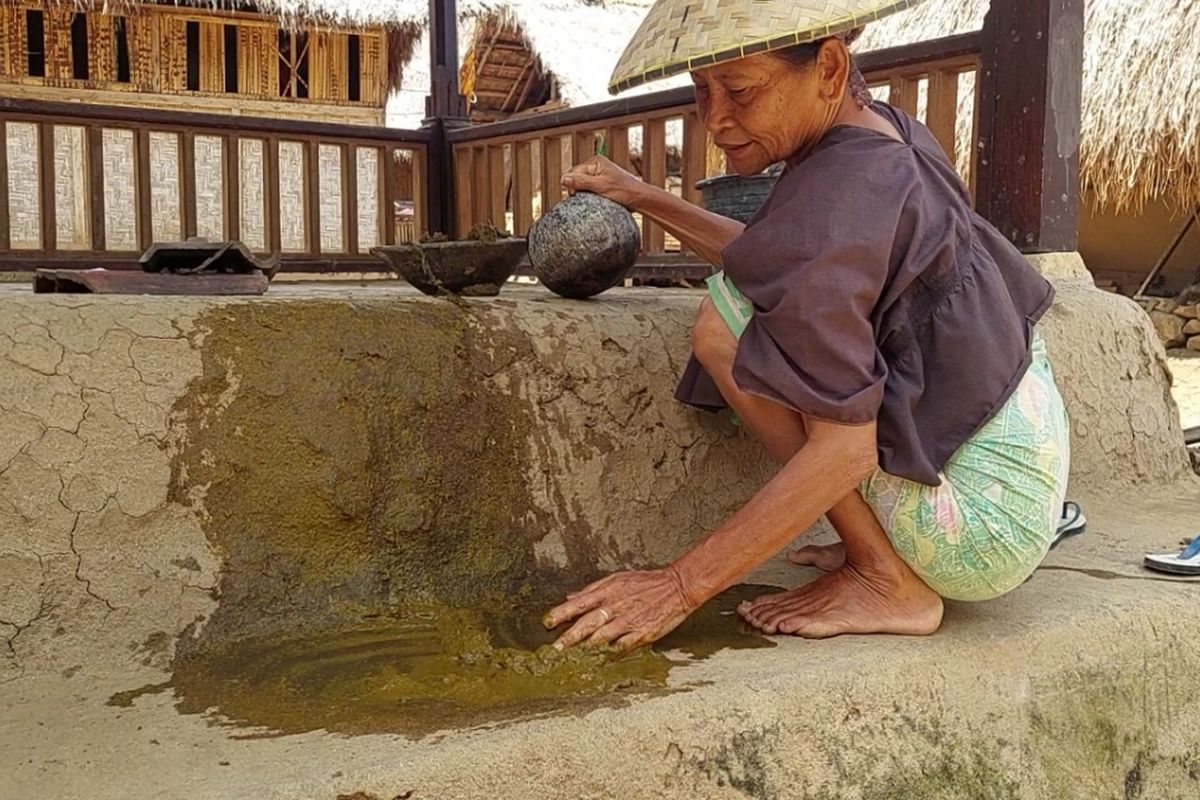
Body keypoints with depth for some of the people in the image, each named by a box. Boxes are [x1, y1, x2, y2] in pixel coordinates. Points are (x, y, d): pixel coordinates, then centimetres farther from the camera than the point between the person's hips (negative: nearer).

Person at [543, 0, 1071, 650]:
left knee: (725, 327, -14)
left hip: (982, 523, -10)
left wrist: (681, 585, -23)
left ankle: (886, 580, -7)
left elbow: (843, 450, -26)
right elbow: (777, 266, 18)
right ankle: (879, 546, 14)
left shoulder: (833, 203, -23)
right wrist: (644, 199, 17)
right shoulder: (883, 131, 4)